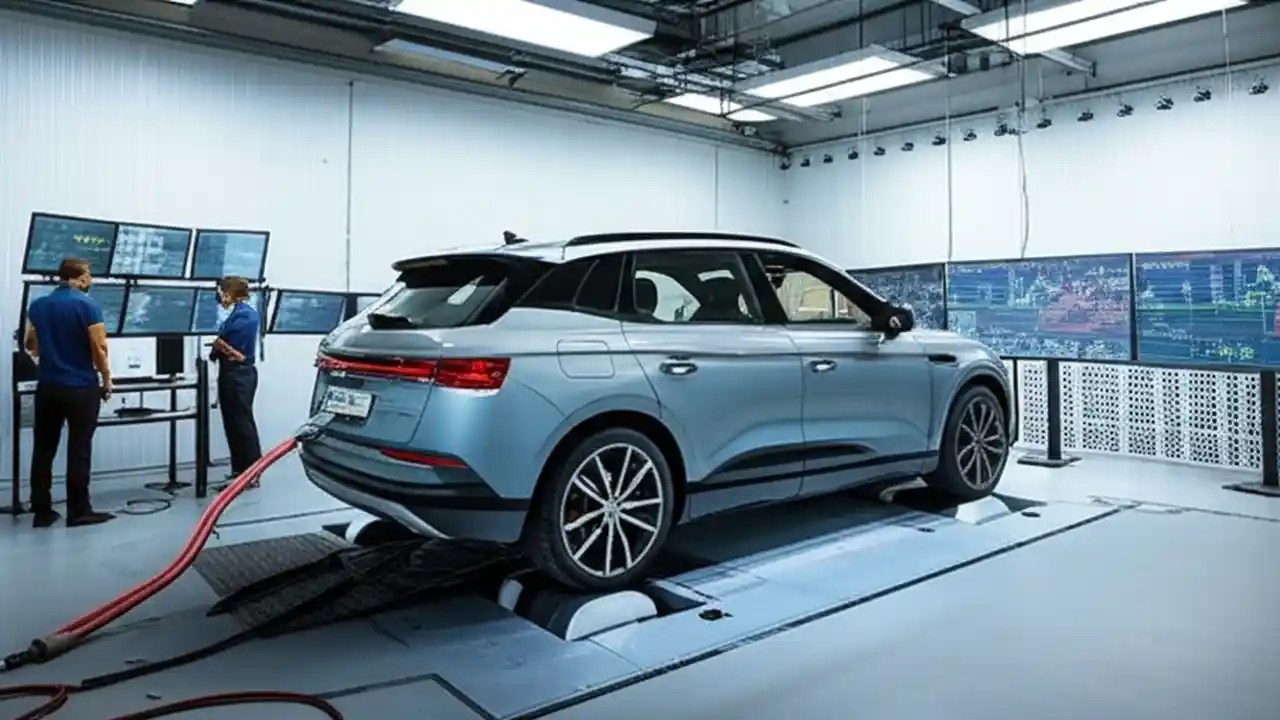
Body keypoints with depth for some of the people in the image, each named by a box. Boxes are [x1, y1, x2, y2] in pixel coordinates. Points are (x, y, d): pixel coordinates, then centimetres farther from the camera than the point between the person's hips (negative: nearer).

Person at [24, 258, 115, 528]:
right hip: (81, 387, -5)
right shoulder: (87, 305, -12)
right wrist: (107, 380, -3)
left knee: (43, 449, 10)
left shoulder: (38, 305, 7)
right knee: (78, 450, -1)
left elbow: (30, 345, 18)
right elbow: (99, 349, -14)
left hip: (47, 386, 5)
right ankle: (78, 511, 3)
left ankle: (41, 511, 14)